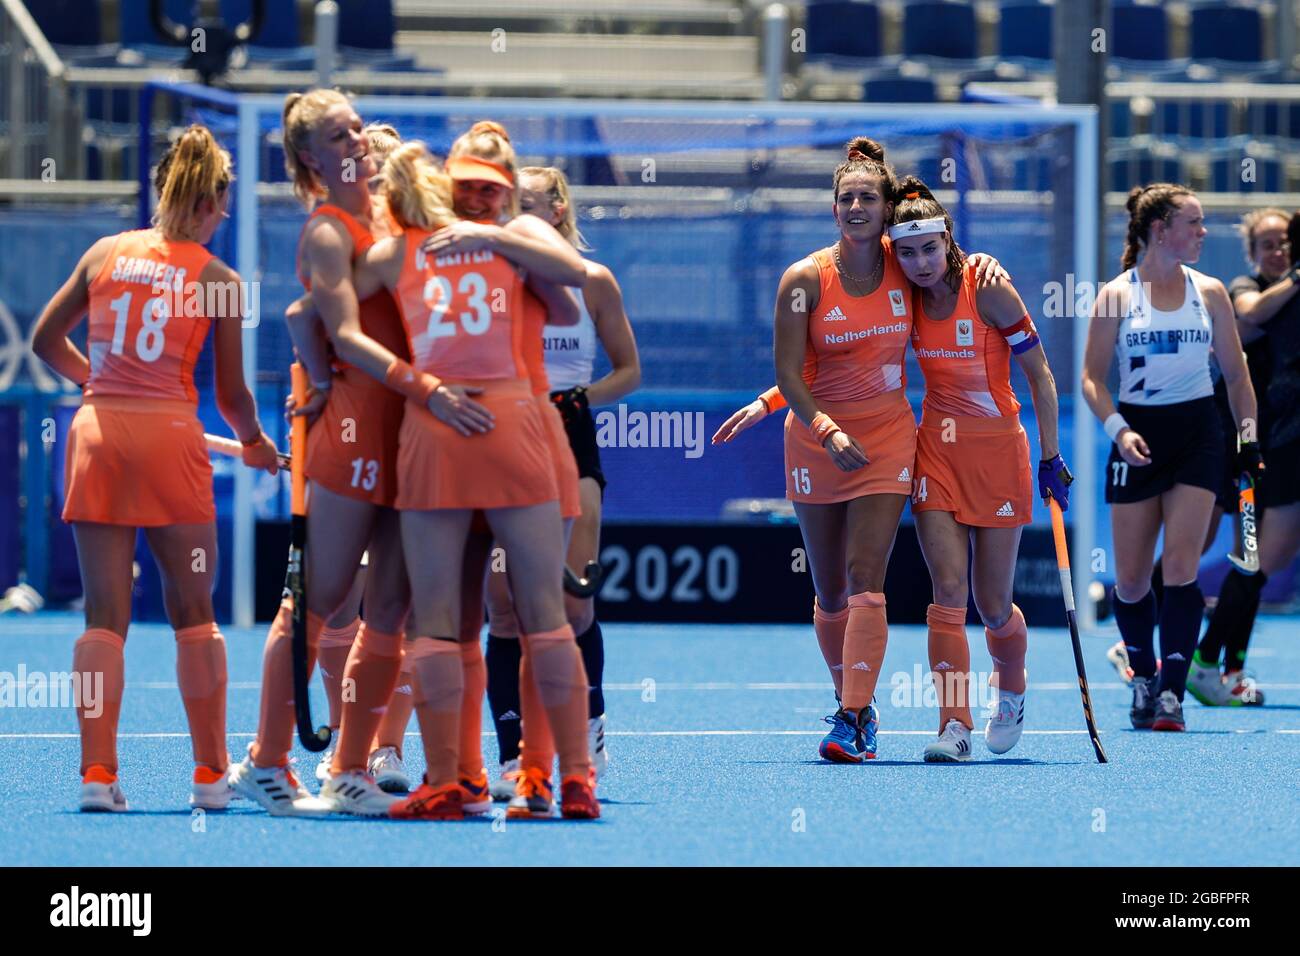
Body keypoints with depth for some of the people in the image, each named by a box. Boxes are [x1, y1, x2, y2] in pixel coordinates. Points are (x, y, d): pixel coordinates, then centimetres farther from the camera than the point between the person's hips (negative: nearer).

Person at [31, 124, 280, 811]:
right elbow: (232, 395, 4)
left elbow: (45, 340, 16)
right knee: (193, 613, 8)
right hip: (170, 434, -2)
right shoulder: (218, 279, 0)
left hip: (96, 433, 2)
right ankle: (211, 776, 9)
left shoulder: (106, 253, 7)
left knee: (103, 617, 4)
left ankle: (97, 774, -4)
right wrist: (255, 444, 24)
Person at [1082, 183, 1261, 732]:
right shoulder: (1116, 297, -2)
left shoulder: (1209, 292, 4)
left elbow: (1235, 373, 12)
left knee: (1180, 569, -11)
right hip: (1138, 437, -1)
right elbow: (1092, 379, -1)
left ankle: (1172, 691, -12)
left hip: (1196, 436, 1)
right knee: (1131, 580, 2)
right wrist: (1118, 429, -16)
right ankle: (1143, 678, 24)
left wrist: (1249, 438, 4)